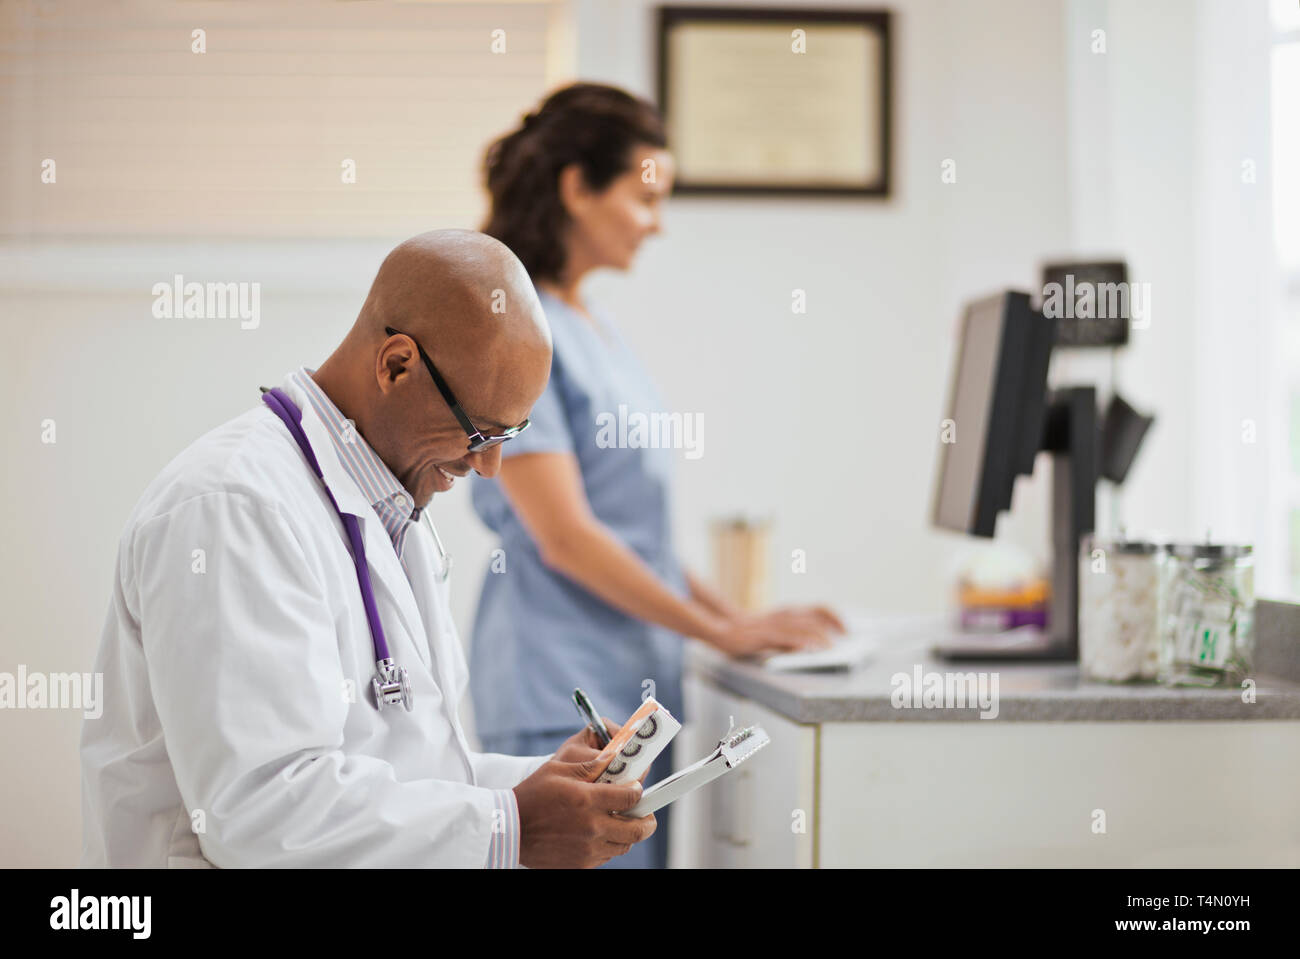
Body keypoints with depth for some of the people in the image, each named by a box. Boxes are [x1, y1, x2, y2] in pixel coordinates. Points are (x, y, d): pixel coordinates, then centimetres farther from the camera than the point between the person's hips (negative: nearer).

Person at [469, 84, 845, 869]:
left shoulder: (594, 330, 17)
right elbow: (565, 538, -16)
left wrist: (734, 614, 10)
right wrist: (722, 632, -12)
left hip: (636, 685, 9)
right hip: (562, 694, -9)